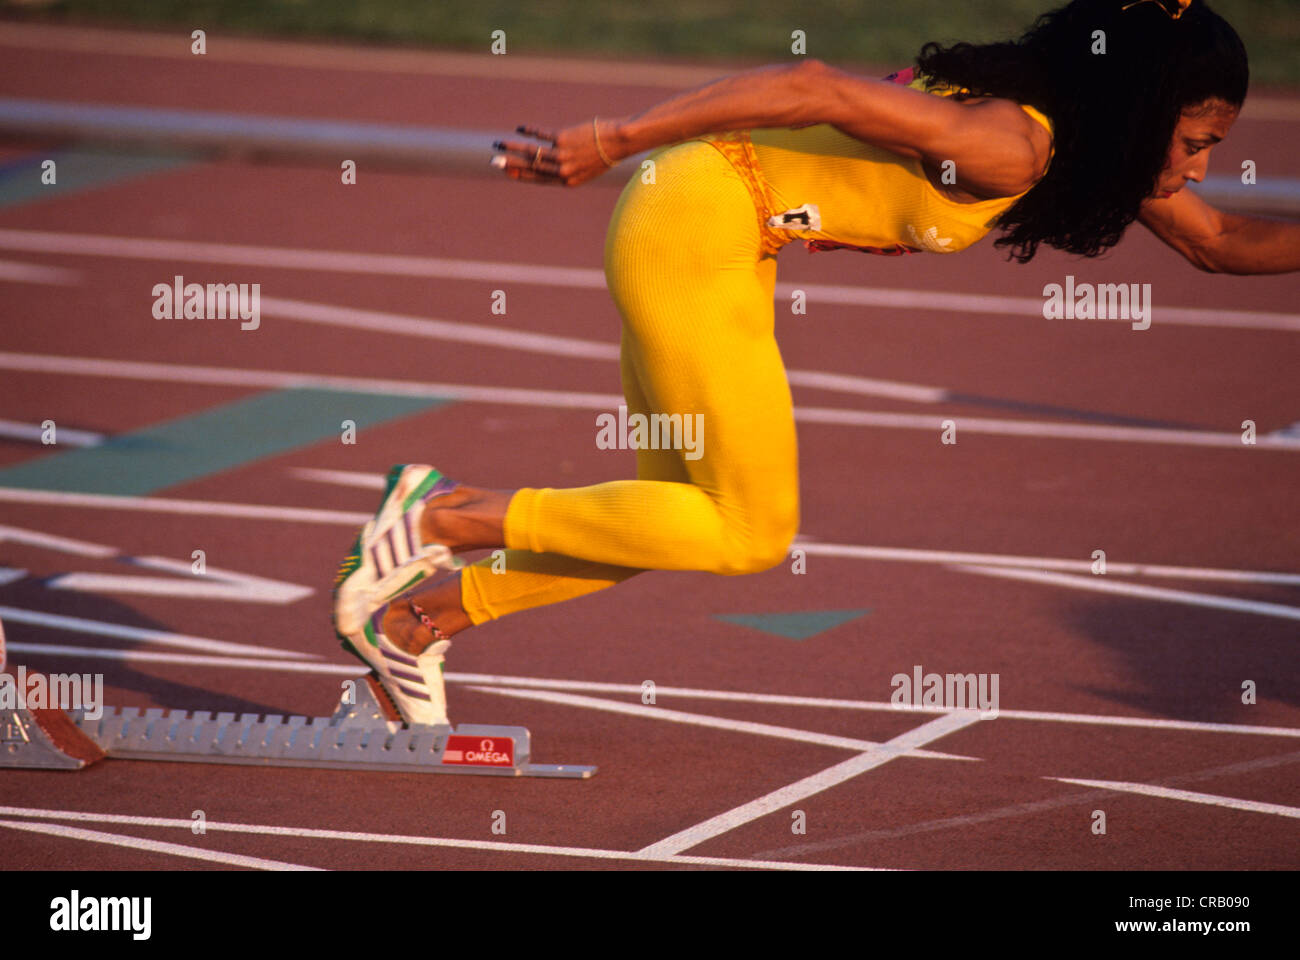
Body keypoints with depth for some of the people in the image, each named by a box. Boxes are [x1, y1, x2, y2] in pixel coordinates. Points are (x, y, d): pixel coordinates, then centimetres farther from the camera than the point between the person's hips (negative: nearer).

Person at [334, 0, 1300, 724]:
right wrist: (615, 142, -31)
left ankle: (420, 615, 21)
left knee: (699, 510, 16)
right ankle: (442, 518, -1)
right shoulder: (1010, 145, -25)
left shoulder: (1102, 146, 4)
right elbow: (817, 90, -31)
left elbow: (1222, 240, 18)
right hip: (693, 227, -10)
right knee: (753, 534, -4)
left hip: (724, 244, 10)